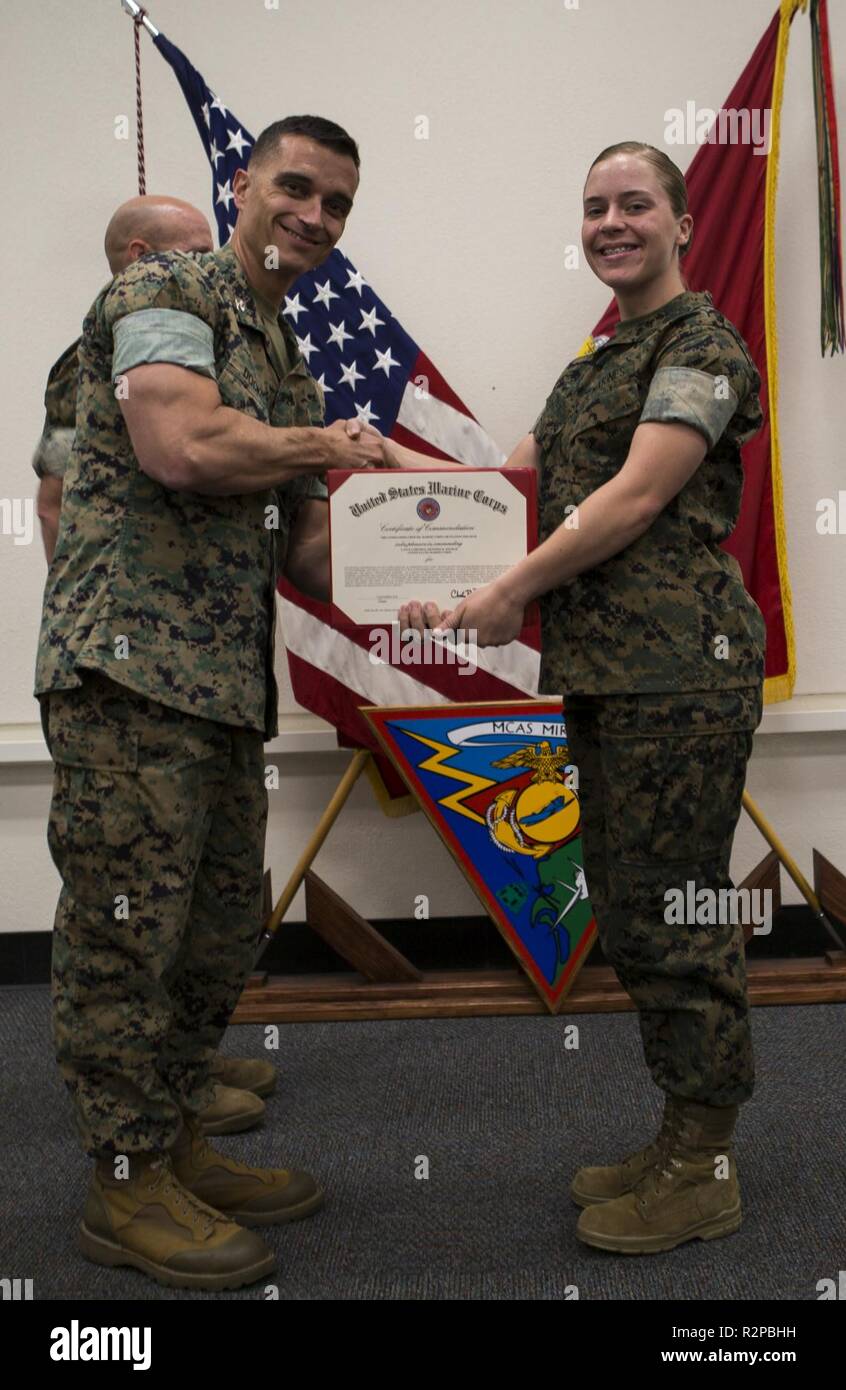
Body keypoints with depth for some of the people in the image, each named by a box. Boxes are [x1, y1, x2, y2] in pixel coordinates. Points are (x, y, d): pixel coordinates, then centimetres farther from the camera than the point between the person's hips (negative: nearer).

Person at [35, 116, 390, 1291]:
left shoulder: (292, 368, 24)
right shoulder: (165, 289, 0)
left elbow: (298, 557, 21)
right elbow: (184, 445, -20)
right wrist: (331, 446, -4)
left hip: (227, 681, 9)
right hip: (129, 660, -9)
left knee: (221, 931, 13)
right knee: (130, 928, -2)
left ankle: (176, 1145, 29)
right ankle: (127, 1184, 13)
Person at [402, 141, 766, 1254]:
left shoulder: (702, 345, -3)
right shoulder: (595, 367, 25)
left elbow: (637, 498, -14)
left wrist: (509, 593, -10)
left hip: (677, 664, -9)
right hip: (603, 669, 9)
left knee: (674, 913, -3)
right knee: (631, 910, 12)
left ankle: (705, 1173, 13)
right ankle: (683, 1143, 27)